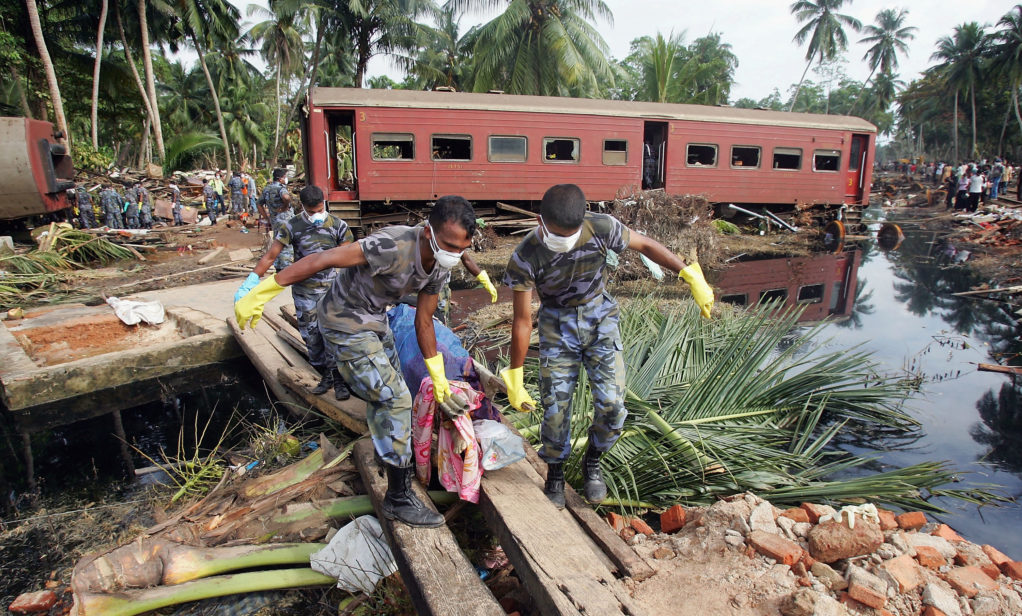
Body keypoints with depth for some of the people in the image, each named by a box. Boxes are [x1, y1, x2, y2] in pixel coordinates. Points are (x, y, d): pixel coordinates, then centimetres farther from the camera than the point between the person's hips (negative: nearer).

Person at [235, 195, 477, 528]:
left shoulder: (440, 267, -9)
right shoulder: (393, 247, -36)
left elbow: (424, 322, 1)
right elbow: (321, 260, -33)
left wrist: (438, 377, 7)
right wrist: (260, 293, -31)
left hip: (375, 319, 8)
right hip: (346, 323, -8)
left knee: (387, 392, 22)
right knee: (395, 400, -10)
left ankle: (387, 455, 50)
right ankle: (399, 499, 3)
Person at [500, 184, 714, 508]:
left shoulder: (601, 228, -22)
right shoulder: (525, 259, -23)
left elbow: (646, 245, -4)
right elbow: (522, 322, -16)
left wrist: (692, 276, -7)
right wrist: (514, 378, -10)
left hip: (599, 316, 1)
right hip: (557, 324, -1)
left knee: (611, 403, -8)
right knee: (555, 405, -3)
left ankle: (592, 462, 23)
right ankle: (555, 474, 24)